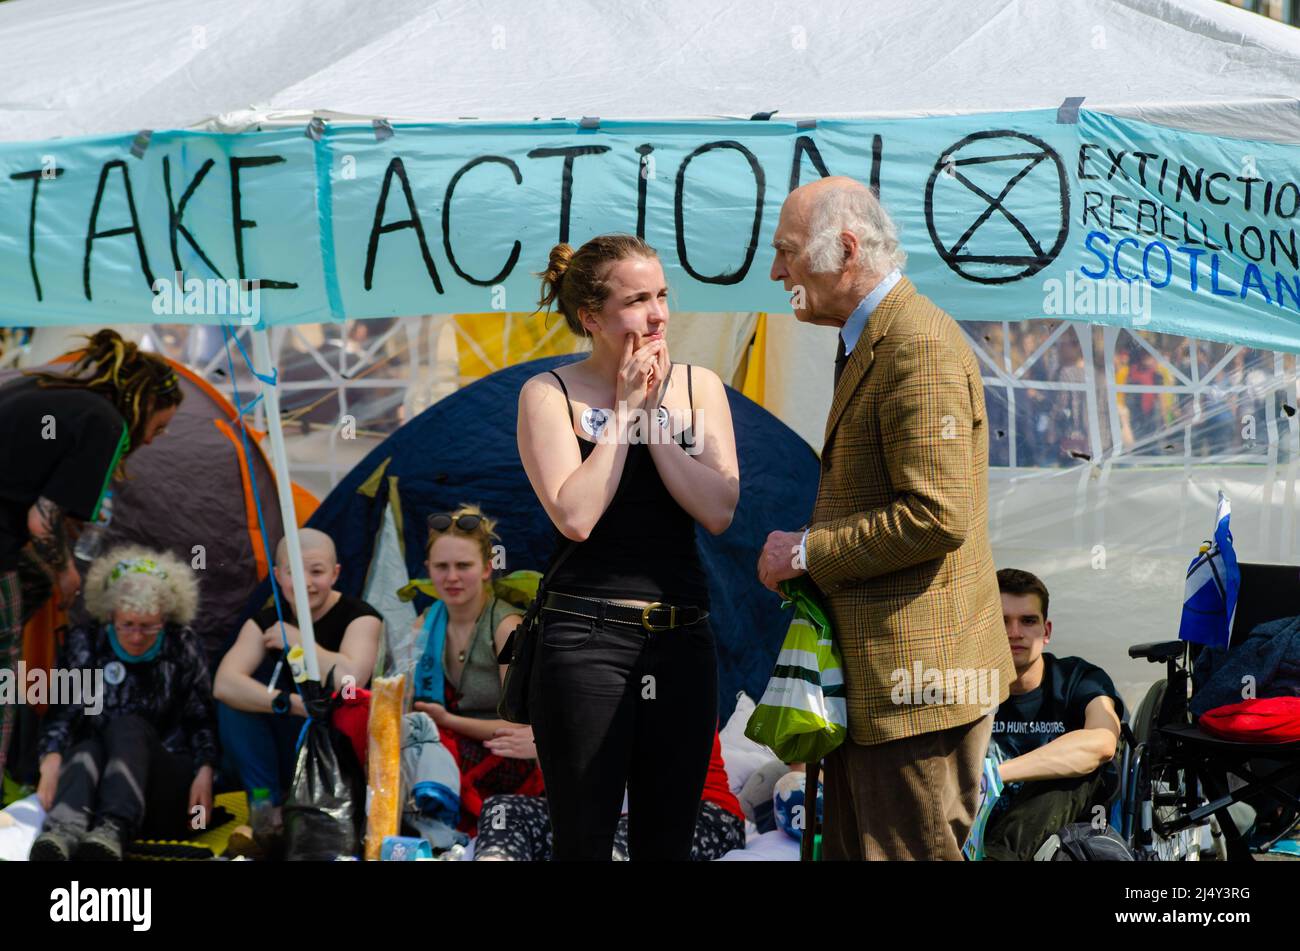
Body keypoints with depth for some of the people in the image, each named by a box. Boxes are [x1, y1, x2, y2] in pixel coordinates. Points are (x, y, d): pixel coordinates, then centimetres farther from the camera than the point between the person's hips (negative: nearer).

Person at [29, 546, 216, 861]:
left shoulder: (183, 646, 8)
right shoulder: (85, 643, 8)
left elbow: (202, 719, 6)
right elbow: (62, 713, -1)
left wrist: (205, 771, -13)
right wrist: (52, 760, -21)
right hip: (98, 776, 1)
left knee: (129, 725, -32)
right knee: (87, 749, -35)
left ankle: (113, 831, -61)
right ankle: (64, 830, -69)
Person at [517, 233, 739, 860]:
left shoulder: (699, 387, 7)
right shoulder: (549, 395, -2)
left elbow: (719, 511, -6)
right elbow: (575, 516, -15)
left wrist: (653, 415, -8)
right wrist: (625, 409, -9)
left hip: (682, 638, 3)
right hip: (586, 638, -3)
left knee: (667, 841, 9)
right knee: (584, 842, 2)